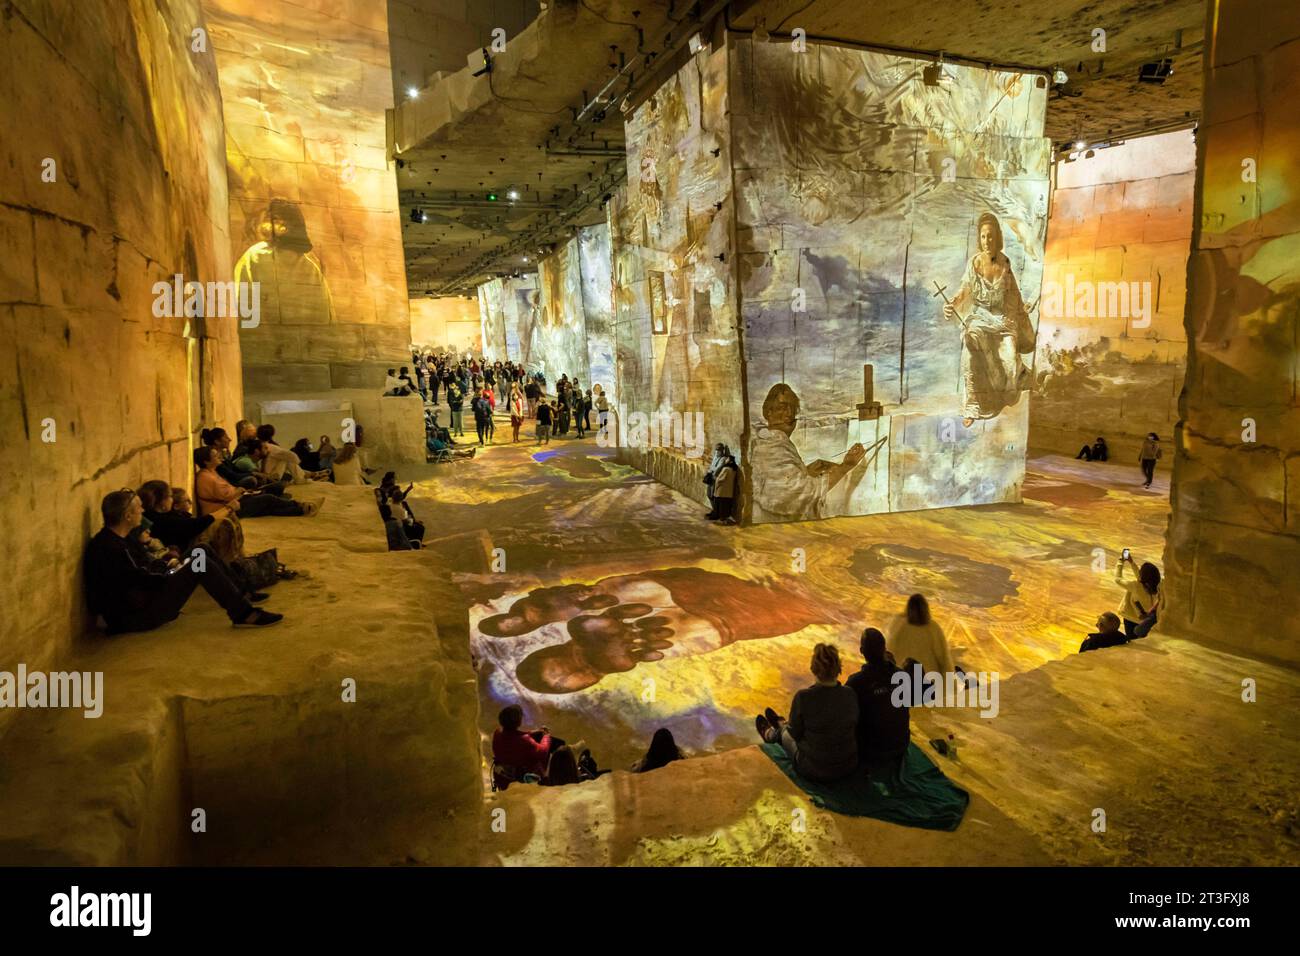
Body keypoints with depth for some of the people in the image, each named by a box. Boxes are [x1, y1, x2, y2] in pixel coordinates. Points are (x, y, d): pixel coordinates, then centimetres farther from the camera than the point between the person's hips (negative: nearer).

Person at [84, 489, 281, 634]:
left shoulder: (113, 539, 9)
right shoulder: (109, 548, -23)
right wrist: (171, 576, -6)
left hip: (142, 595, 10)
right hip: (136, 616, -10)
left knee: (203, 550, 6)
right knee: (200, 564, -19)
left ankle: (240, 596, 11)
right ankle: (244, 614, -17)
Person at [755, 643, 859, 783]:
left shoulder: (803, 697, -25)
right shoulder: (851, 695, -13)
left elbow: (795, 733, -10)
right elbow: (854, 728, 5)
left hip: (815, 770, -4)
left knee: (785, 733, 27)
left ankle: (771, 735, 62)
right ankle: (782, 724, 64)